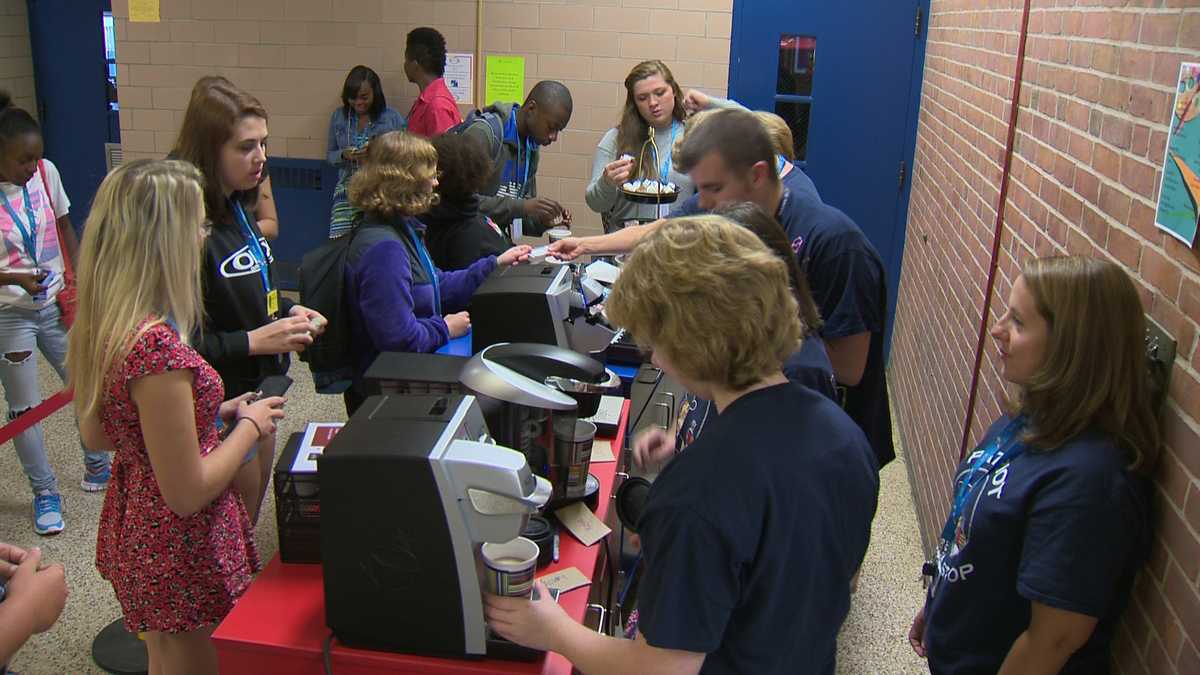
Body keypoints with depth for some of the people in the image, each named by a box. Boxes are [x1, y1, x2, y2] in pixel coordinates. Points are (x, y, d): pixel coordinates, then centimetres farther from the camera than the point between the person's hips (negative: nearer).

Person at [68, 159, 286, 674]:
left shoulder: (96, 326, -4)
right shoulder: (158, 347, -31)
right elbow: (188, 493, -26)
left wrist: (209, 415, 8)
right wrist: (248, 425, -12)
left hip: (131, 527, 8)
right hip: (184, 551, -8)